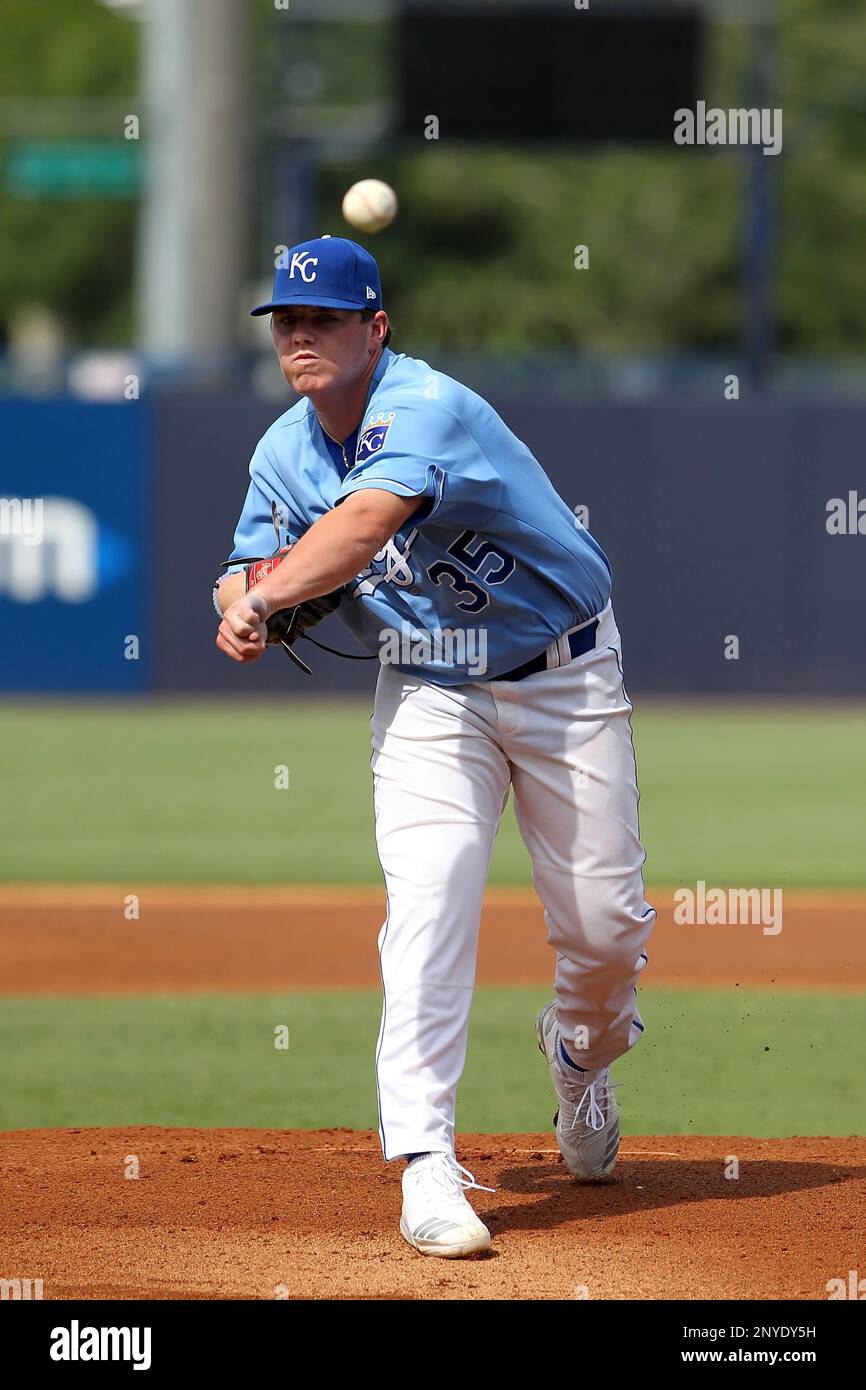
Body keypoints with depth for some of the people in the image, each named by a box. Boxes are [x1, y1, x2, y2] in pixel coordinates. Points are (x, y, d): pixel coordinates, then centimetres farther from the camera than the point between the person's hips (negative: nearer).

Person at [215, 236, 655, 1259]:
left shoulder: (428, 409, -26)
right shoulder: (284, 453, -3)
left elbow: (369, 522, -43)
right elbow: (248, 574, 1)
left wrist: (268, 596, -53)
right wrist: (242, 607, -23)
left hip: (564, 681, -3)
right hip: (428, 696, 3)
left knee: (607, 926, 2)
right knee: (428, 903, -18)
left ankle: (581, 1050, 38)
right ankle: (424, 1166, -23)